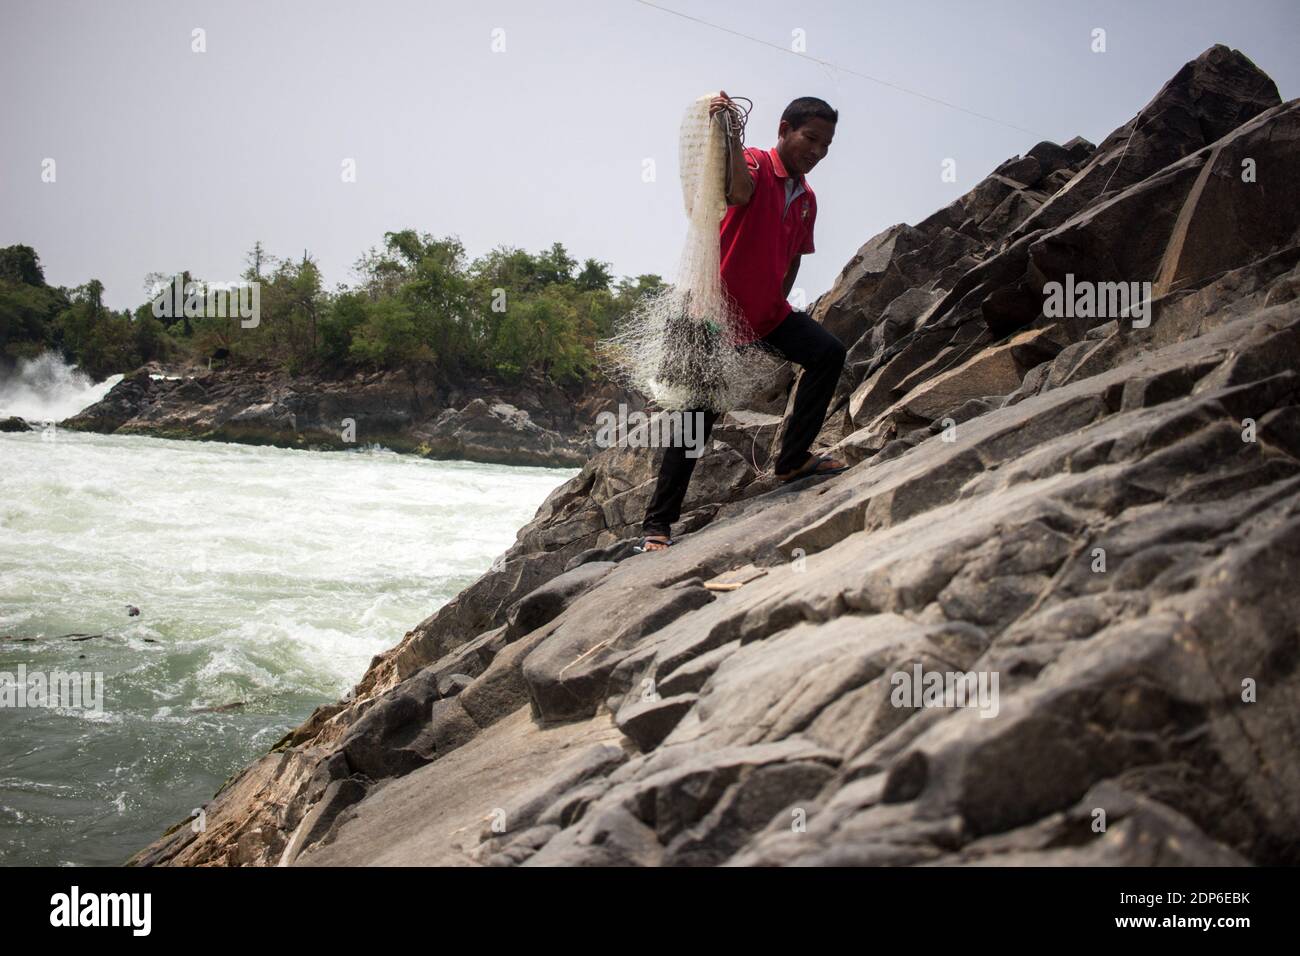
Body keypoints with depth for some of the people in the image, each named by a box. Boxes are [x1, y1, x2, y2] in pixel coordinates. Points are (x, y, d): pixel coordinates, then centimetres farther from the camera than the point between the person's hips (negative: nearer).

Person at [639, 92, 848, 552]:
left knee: (828, 352, -12)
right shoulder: (754, 163, -12)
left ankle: (792, 458, -2)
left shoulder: (806, 199, 10)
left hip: (769, 312, 7)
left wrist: (778, 303, 6)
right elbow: (740, 192, -36)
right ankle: (657, 523, 1)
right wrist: (730, 135, -47)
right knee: (698, 415, -6)